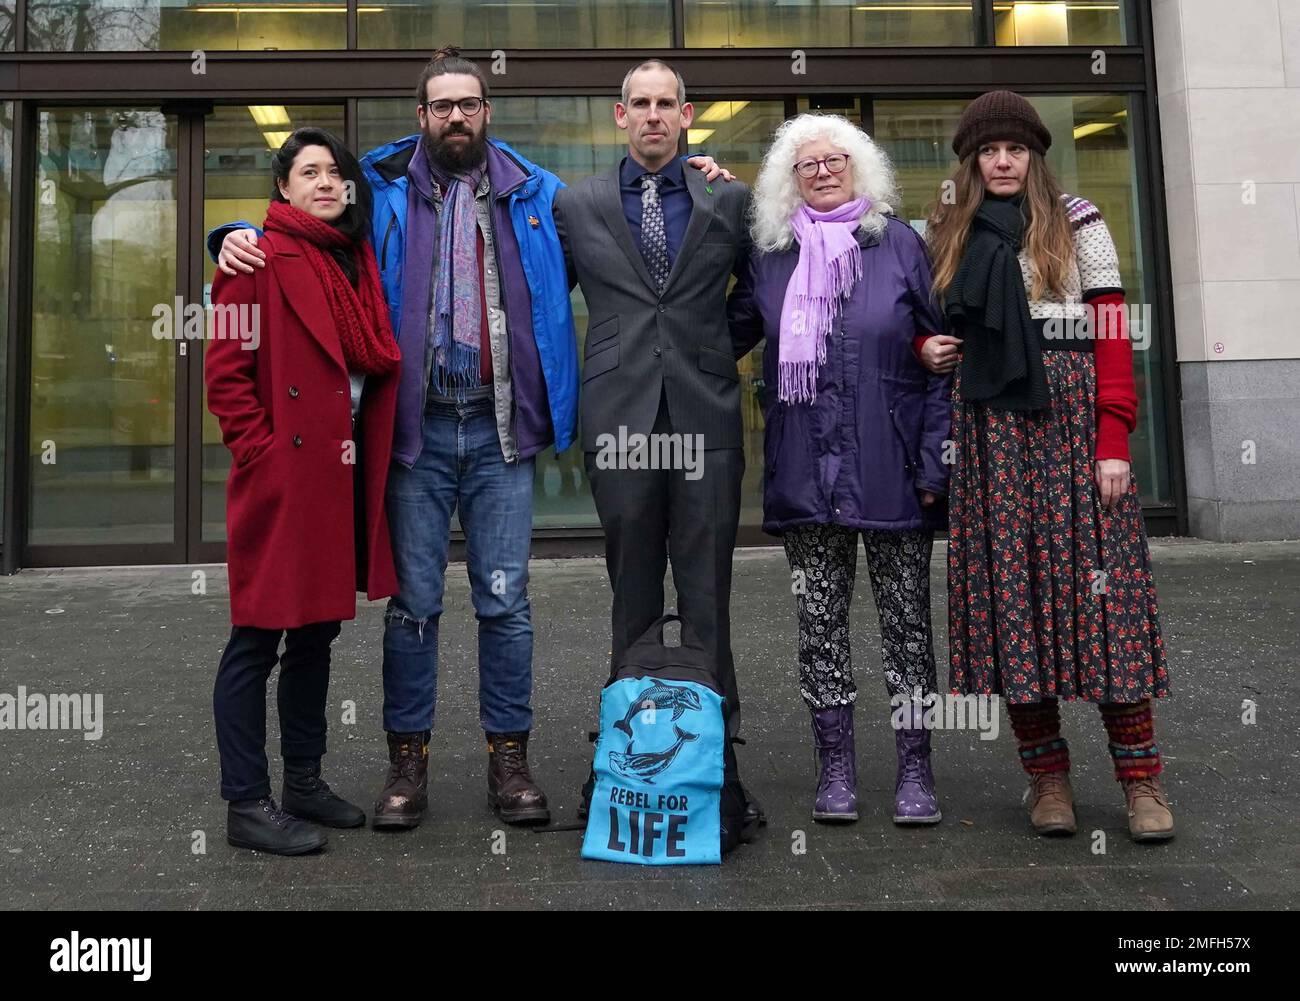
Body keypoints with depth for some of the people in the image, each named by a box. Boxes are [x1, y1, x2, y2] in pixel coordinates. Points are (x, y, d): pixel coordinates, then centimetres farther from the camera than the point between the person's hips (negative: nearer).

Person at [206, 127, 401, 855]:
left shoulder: (357, 262, 14)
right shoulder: (261, 259, -8)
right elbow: (226, 371, -11)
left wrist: (366, 458, 8)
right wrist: (261, 449, -14)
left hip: (343, 477, 8)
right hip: (282, 479, -8)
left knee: (317, 632, 15)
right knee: (258, 641, 0)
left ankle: (305, 781, 27)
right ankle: (247, 804, 10)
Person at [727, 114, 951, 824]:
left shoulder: (899, 243, 3)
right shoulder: (771, 257, 8)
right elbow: (725, 336, 16)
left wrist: (934, 458, -6)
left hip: (889, 468, -2)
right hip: (806, 473, 2)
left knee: (904, 617, 4)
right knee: (819, 620, 6)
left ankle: (914, 767, 15)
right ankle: (835, 766, 16)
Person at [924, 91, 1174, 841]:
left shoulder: (1078, 225, 7)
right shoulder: (947, 235, 14)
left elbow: (1113, 334, 0)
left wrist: (1115, 438, -11)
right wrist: (928, 350, -2)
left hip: (1074, 422, -2)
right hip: (992, 433, 2)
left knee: (1099, 584, -4)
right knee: (1013, 589, 0)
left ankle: (1142, 776, 3)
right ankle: (1046, 772, 10)